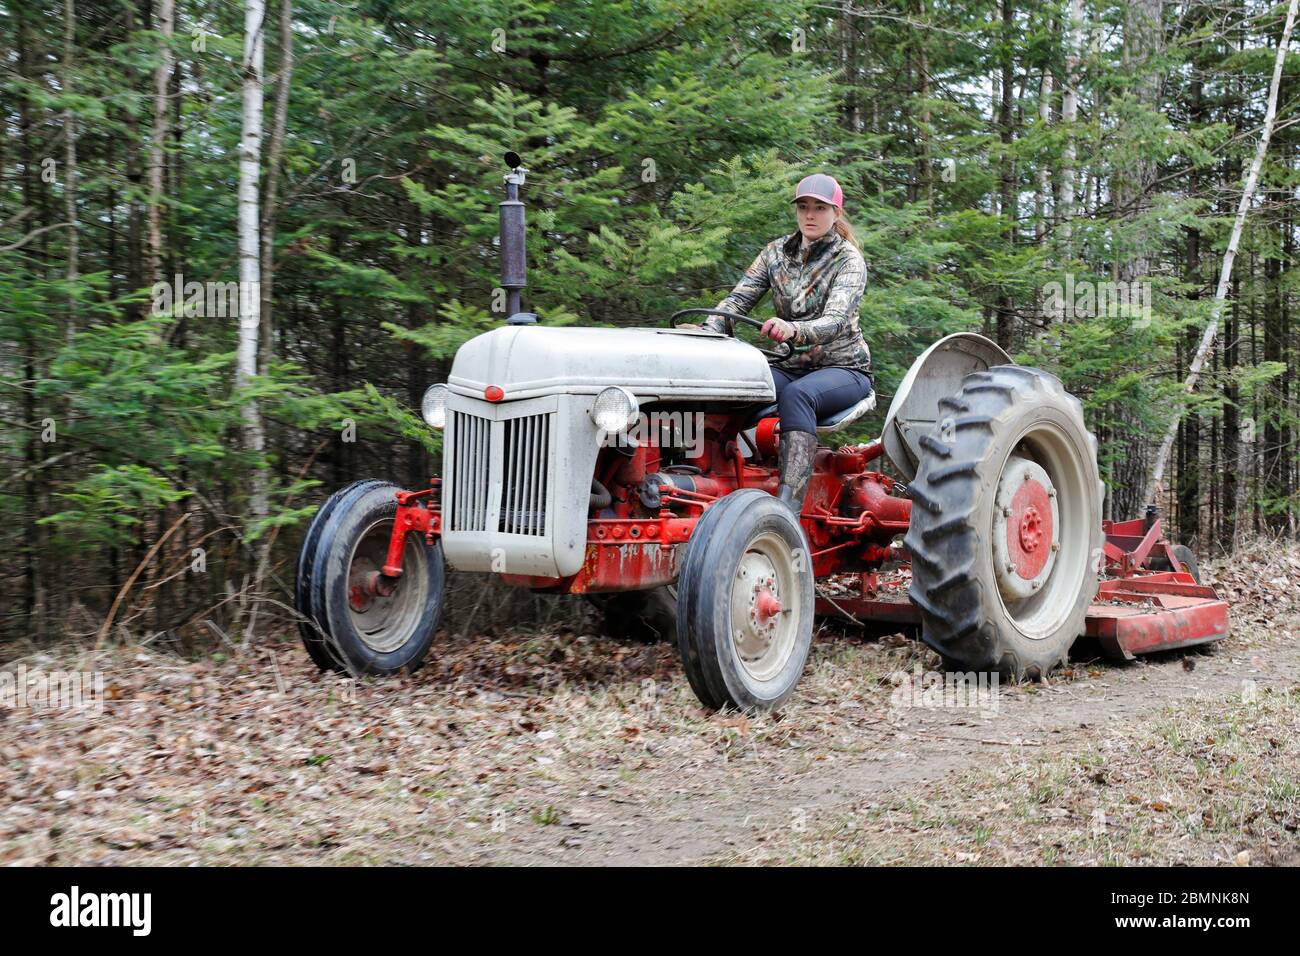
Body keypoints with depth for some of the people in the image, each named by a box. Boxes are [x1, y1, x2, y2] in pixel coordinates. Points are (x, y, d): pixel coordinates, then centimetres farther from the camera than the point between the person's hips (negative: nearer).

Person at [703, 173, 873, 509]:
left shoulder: (849, 260, -8)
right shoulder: (777, 252, 7)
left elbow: (834, 321, -24)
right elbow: (739, 299, -2)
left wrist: (793, 330, -46)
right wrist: (707, 330, -24)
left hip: (843, 367, -4)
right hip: (792, 366, 4)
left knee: (796, 394, -39)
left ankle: (788, 507, -50)